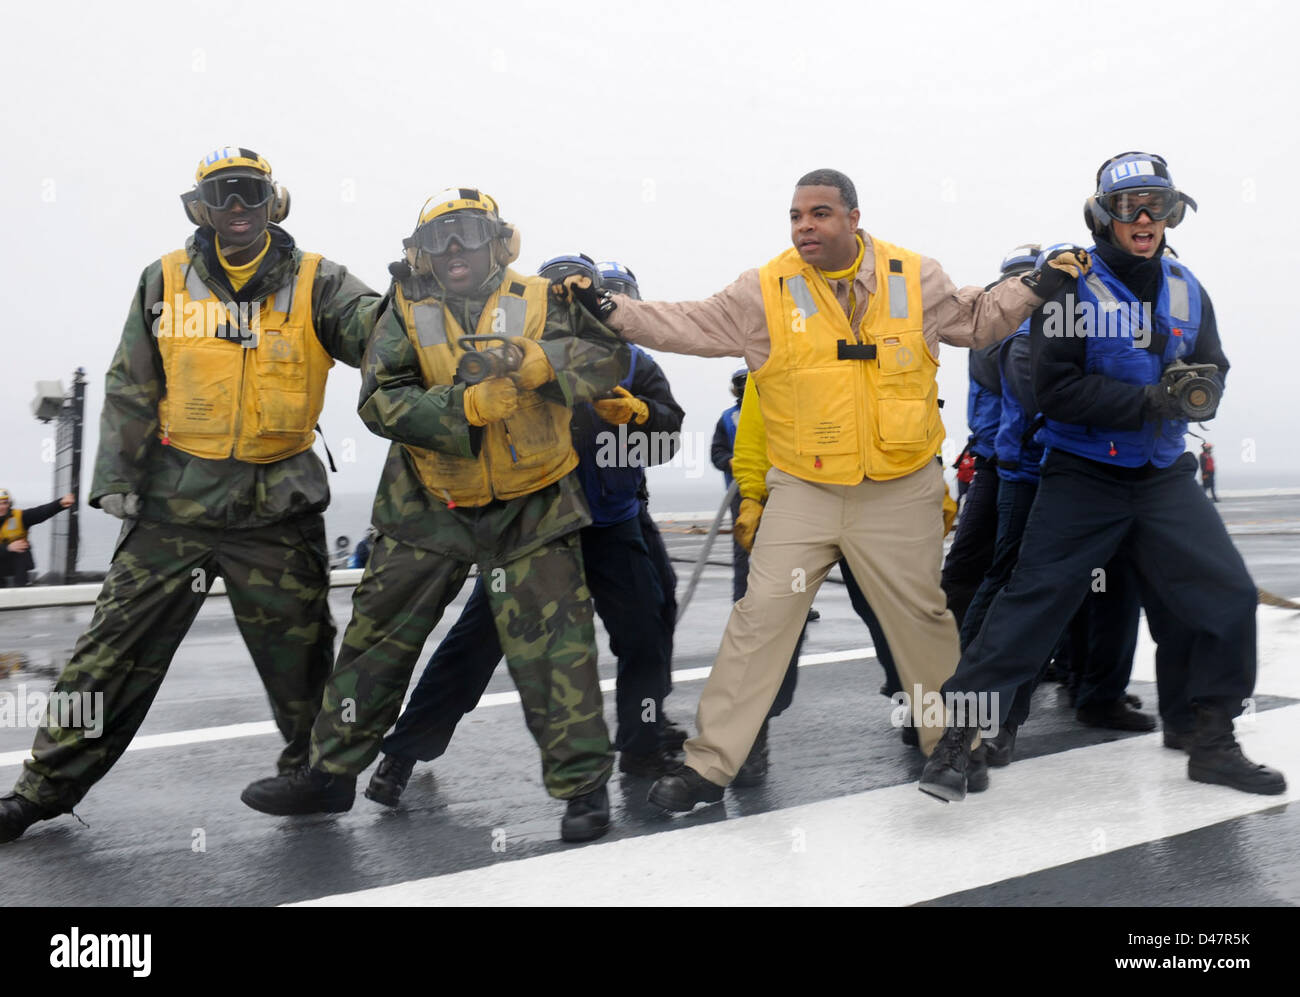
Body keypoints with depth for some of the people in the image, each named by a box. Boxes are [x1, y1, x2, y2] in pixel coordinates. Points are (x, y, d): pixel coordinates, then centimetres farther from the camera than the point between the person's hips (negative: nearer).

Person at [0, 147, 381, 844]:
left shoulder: (314, 282, 1)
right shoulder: (165, 282, 5)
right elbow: (131, 390, 7)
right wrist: (116, 478, 2)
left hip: (278, 507, -1)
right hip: (175, 500, 1)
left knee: (299, 656, 9)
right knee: (114, 648, 3)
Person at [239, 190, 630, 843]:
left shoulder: (540, 303, -2)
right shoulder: (407, 312, 0)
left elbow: (608, 359, -13)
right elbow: (380, 400, -12)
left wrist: (530, 361, -28)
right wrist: (469, 405, -25)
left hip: (529, 508, -2)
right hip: (428, 507, 2)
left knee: (550, 641, -5)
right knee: (378, 635, 10)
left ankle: (583, 782, 10)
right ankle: (331, 772, 26)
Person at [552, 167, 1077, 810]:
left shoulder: (916, 278, 0)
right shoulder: (766, 292, -4)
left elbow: (974, 321, 15)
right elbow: (690, 327, -2)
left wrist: (1037, 287, 4)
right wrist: (610, 310, -10)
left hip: (901, 491, 1)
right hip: (803, 489, -1)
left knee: (922, 618, 12)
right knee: (761, 617, -4)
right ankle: (709, 764, 6)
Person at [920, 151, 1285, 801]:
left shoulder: (1186, 291, 8)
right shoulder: (1071, 290, -9)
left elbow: (1213, 372, 11)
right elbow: (1056, 391, -17)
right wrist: (1145, 400, -22)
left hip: (1164, 477, 5)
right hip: (1083, 478, -5)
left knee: (1228, 596, 1)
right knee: (1032, 602, -9)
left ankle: (1214, 744, 18)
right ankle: (957, 736, 0)